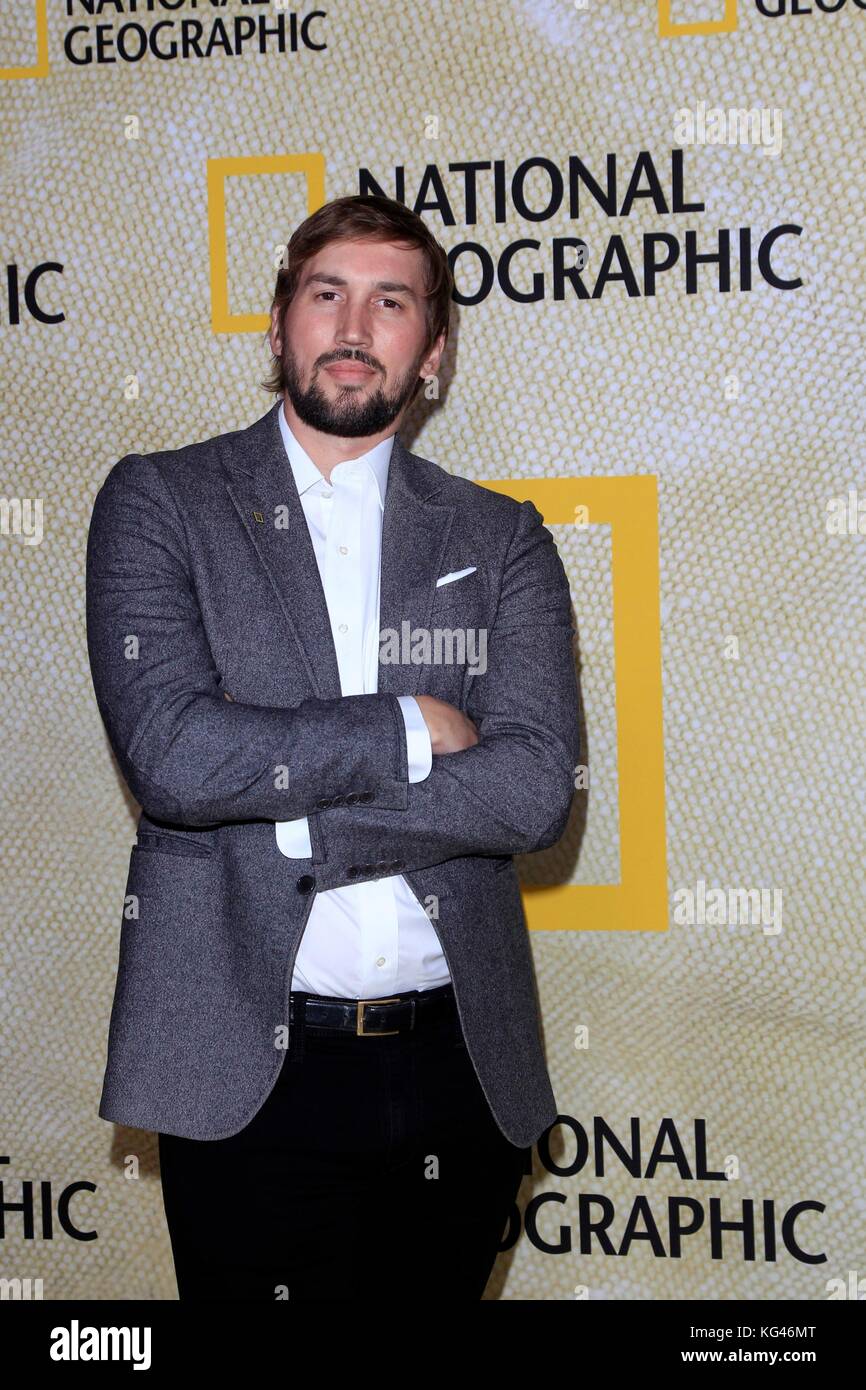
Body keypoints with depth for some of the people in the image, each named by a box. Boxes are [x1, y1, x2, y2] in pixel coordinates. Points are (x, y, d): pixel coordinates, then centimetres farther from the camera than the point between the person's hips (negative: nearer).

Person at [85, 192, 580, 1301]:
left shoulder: (501, 540, 8)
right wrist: (410, 728, -9)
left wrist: (280, 808, -12)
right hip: (244, 1070, -2)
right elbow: (170, 752, -13)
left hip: (460, 1071, 2)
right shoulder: (159, 501, 3)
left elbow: (536, 788, -6)